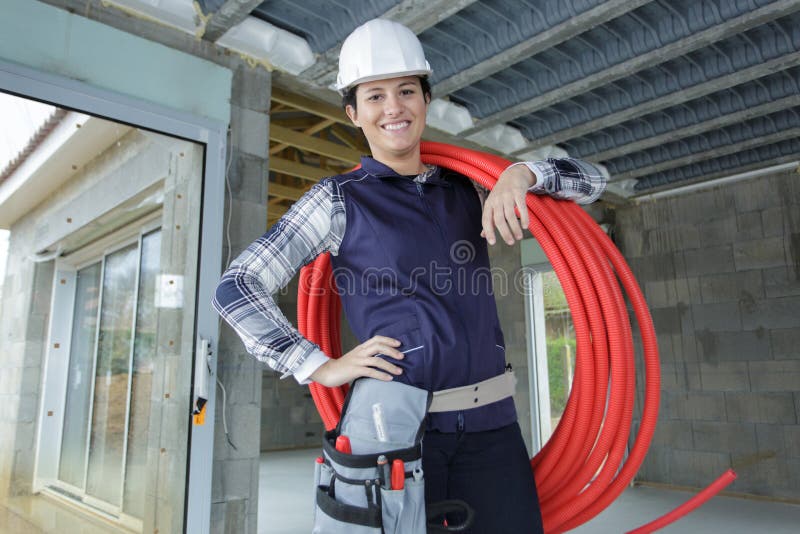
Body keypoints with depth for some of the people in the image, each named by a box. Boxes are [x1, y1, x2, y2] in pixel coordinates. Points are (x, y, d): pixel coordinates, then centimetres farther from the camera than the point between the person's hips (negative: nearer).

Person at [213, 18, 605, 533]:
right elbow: (236, 288, -2)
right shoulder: (339, 200, 0)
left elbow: (592, 179, 13)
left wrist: (522, 172, -8)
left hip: (491, 426, 4)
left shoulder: (469, 191, 10)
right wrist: (320, 367, -9)